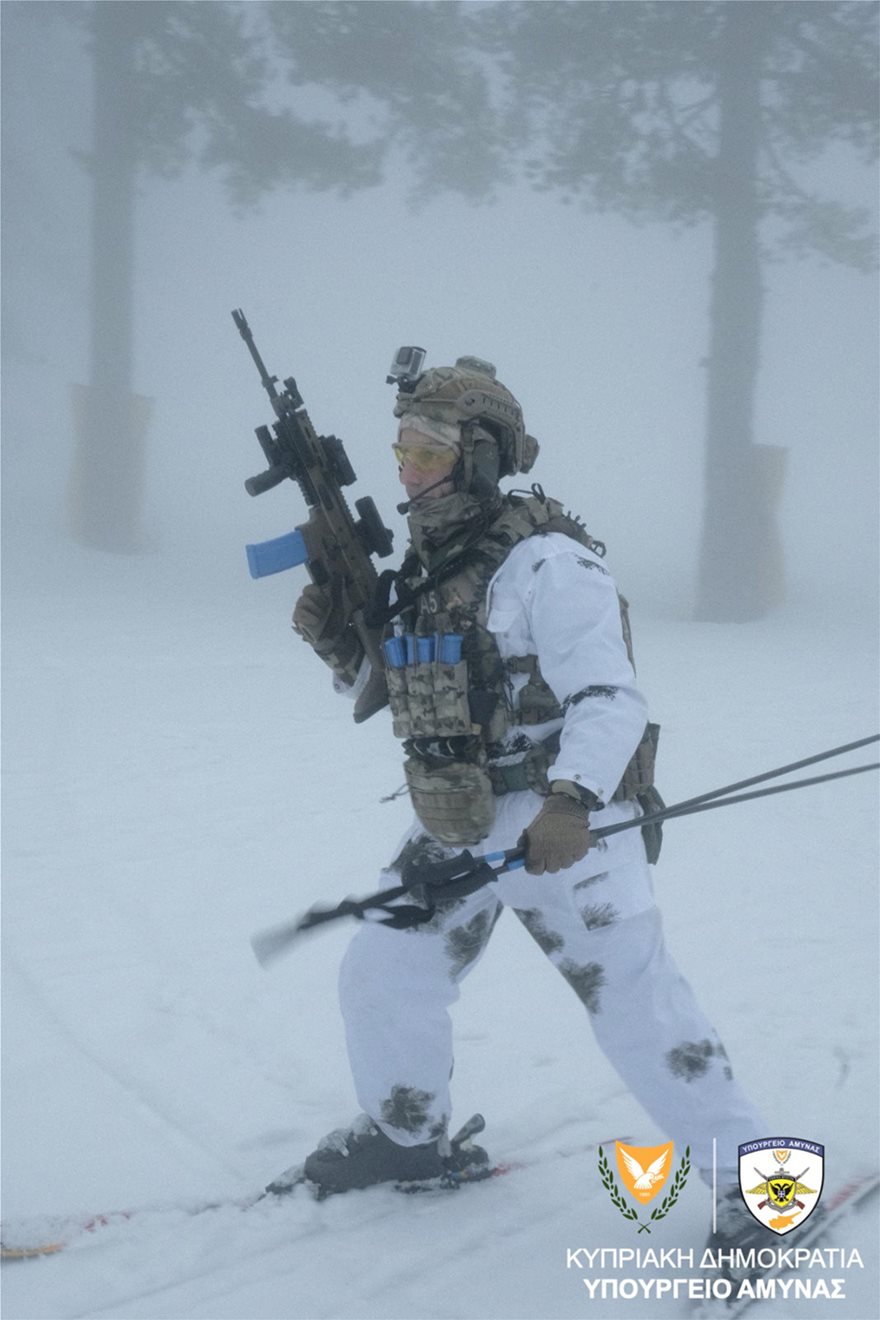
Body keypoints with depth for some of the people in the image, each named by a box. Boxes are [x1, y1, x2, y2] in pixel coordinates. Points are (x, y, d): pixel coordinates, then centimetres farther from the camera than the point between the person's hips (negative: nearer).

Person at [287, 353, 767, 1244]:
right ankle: (406, 1135, 38)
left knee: (636, 1006, -9)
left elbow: (610, 700, -25)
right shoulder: (422, 571, 9)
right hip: (455, 826, 8)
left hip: (563, 830, -8)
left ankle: (755, 1182, -1)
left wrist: (571, 801, -40)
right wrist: (335, 638, 0)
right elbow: (382, 690, 20)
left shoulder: (548, 566, -18)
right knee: (382, 975, 14)